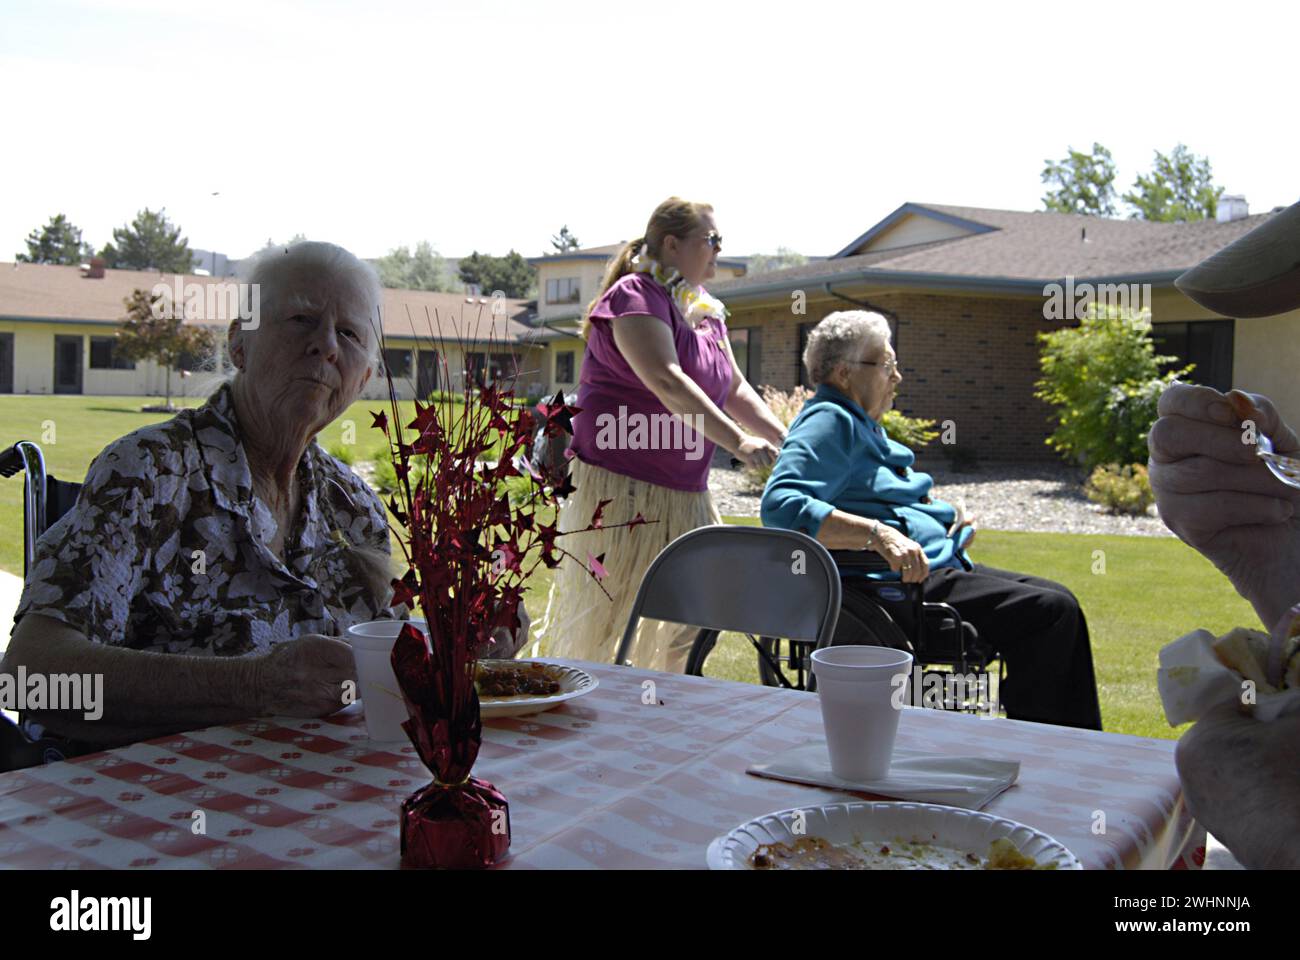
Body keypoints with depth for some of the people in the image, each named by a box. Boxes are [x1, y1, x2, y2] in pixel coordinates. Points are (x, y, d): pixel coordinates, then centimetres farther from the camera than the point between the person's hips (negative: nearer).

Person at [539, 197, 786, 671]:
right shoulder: (635, 296, -13)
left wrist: (786, 440, 3)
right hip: (617, 485, -9)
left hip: (684, 491, 9)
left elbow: (734, 388, 16)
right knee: (594, 617, -1)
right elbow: (667, 382, -27)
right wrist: (738, 442, -33)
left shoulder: (705, 309, 15)